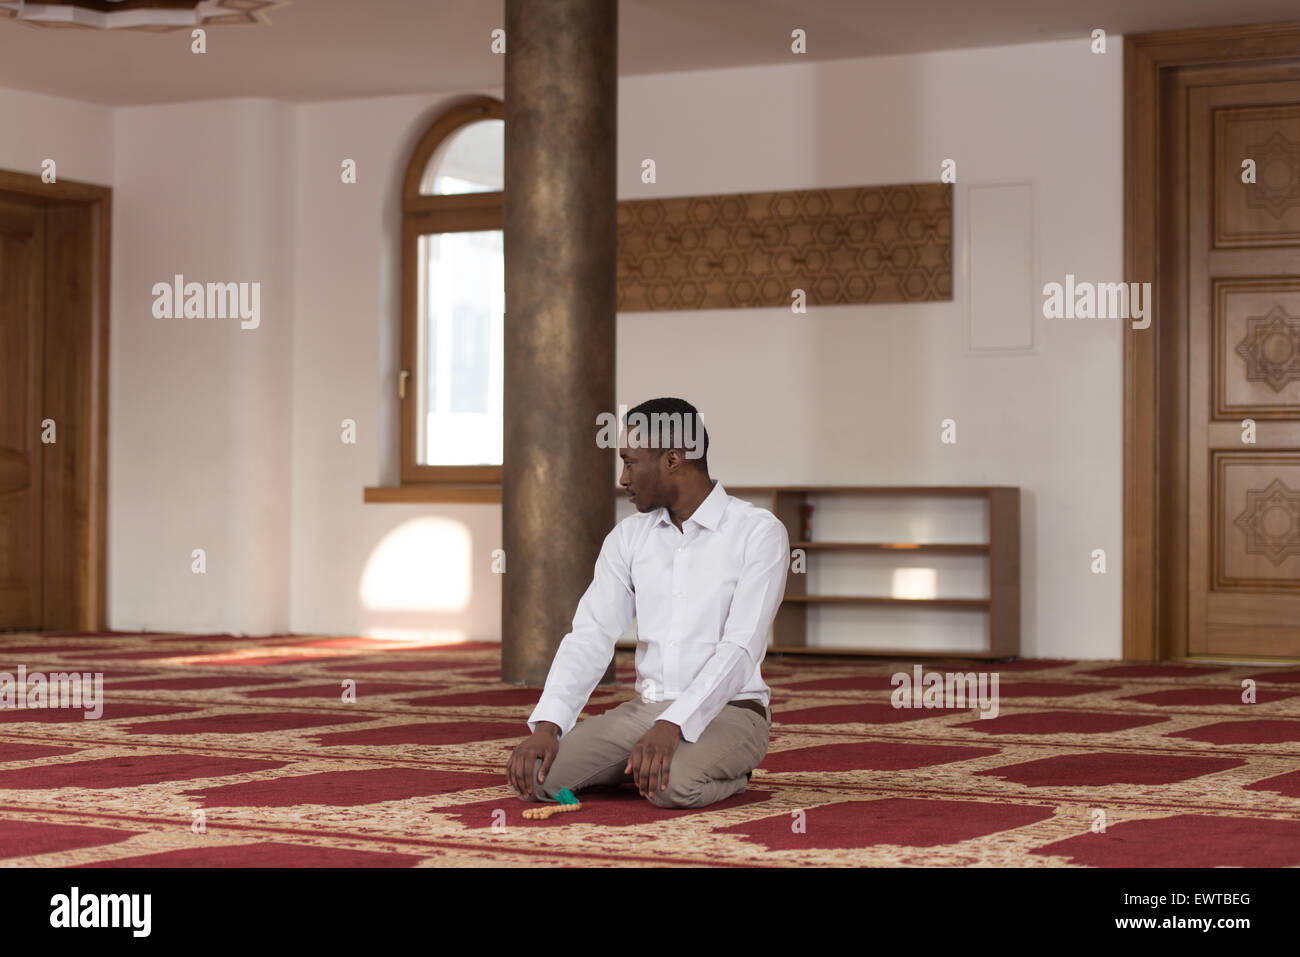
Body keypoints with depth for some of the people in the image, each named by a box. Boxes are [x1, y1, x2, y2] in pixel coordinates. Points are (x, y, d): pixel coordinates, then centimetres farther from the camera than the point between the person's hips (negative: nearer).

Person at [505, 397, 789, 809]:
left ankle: (727, 773, -1)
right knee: (536, 773, -19)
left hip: (727, 712, -4)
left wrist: (672, 726, -31)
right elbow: (590, 637, 1)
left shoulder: (759, 532, -9)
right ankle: (649, 763, 8)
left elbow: (740, 648, -19)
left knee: (674, 785, -37)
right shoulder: (627, 538, 9)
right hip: (645, 709, 5)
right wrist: (546, 724, -15)